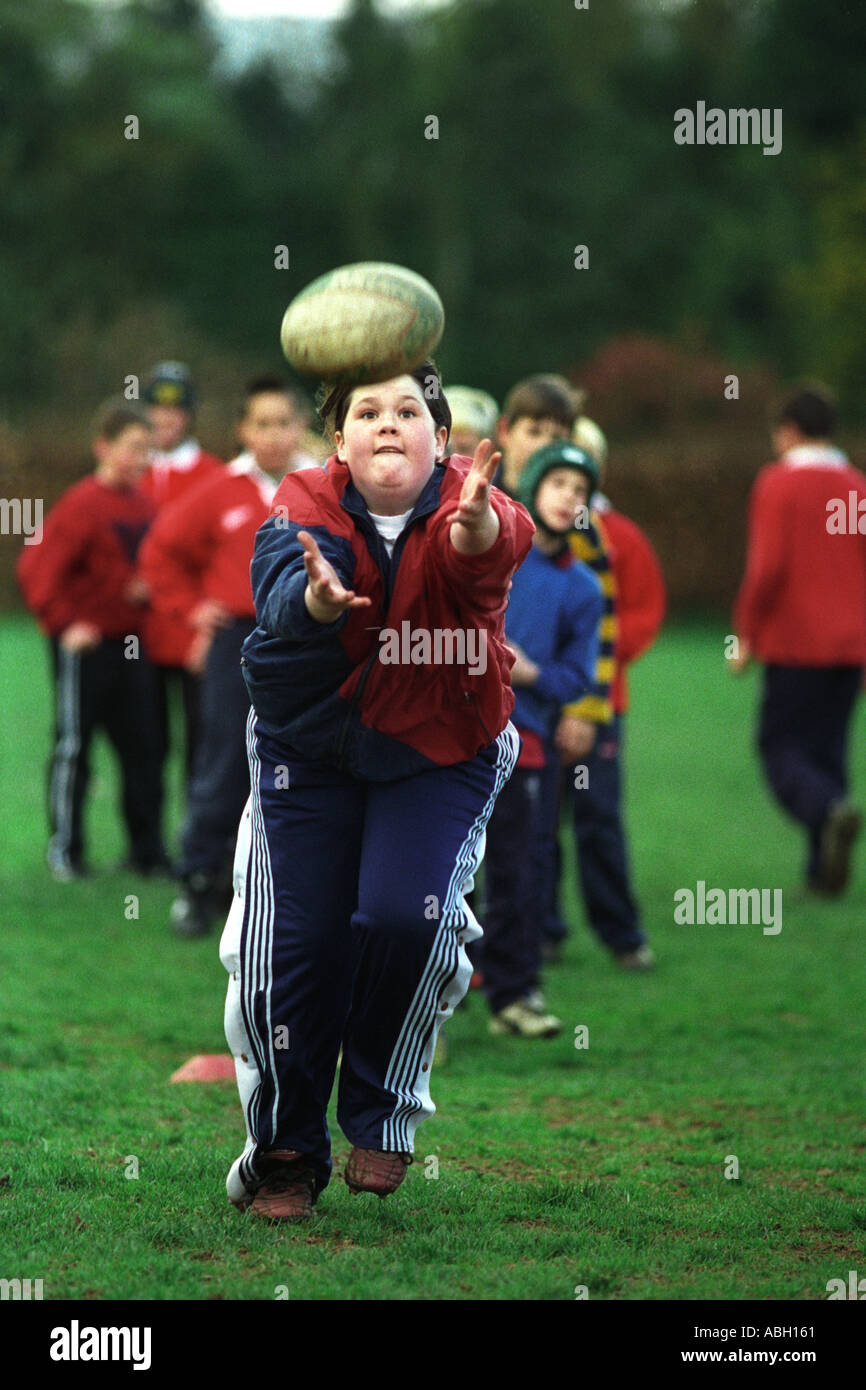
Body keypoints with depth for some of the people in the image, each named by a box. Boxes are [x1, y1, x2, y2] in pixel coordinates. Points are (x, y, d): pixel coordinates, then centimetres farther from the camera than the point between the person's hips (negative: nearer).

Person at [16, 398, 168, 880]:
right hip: (85, 642, -7)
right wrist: (64, 624, -19)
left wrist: (146, 588, 1)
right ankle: (65, 849, 11)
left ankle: (148, 849, 13)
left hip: (131, 642, 7)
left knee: (143, 747, 6)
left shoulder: (143, 503, 7)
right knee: (74, 745, 3)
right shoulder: (82, 505, -14)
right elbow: (38, 570, -17)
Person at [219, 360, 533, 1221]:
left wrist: (477, 527, -66)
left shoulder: (466, 508, -16)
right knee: (297, 939, -4)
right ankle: (284, 1151, 15)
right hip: (309, 748, 1)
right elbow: (279, 597, -34)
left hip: (439, 753, -1)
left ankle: (382, 1117, 5)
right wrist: (320, 599, -58)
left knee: (404, 916, -20)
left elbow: (498, 545, -41)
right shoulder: (308, 505, -14)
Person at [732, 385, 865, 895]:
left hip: (795, 643, -5)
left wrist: (747, 634, -4)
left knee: (782, 747, 1)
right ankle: (823, 872, 7)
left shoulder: (778, 485, -7)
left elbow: (767, 567, -14)